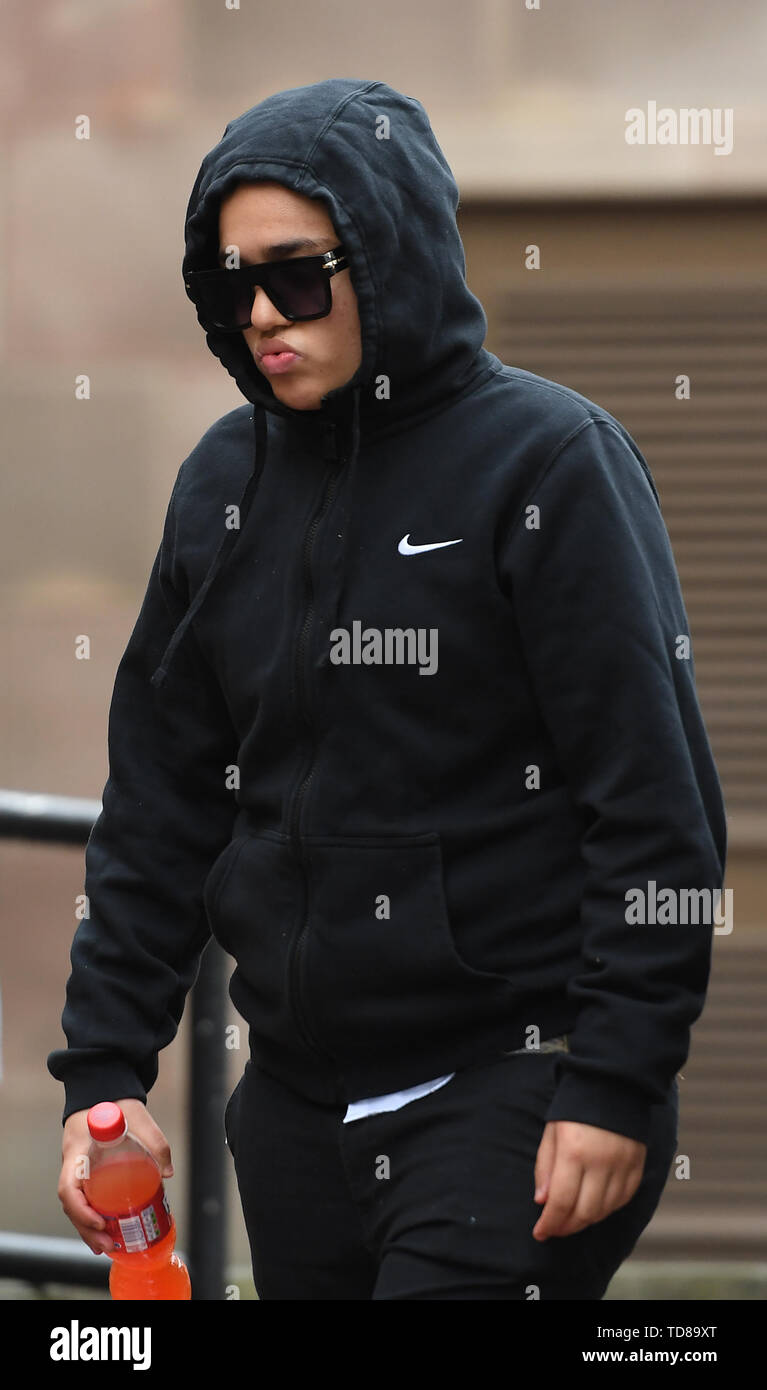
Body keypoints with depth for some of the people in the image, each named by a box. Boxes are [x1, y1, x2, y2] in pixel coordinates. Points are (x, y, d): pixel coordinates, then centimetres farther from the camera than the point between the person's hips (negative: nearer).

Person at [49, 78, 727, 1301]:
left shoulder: (550, 459, -7)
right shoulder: (226, 480, 10)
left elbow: (658, 804, -10)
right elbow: (156, 805, 14)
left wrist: (619, 1085, -15)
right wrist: (105, 1066, 7)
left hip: (515, 1080, -6)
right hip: (300, 1096, 6)